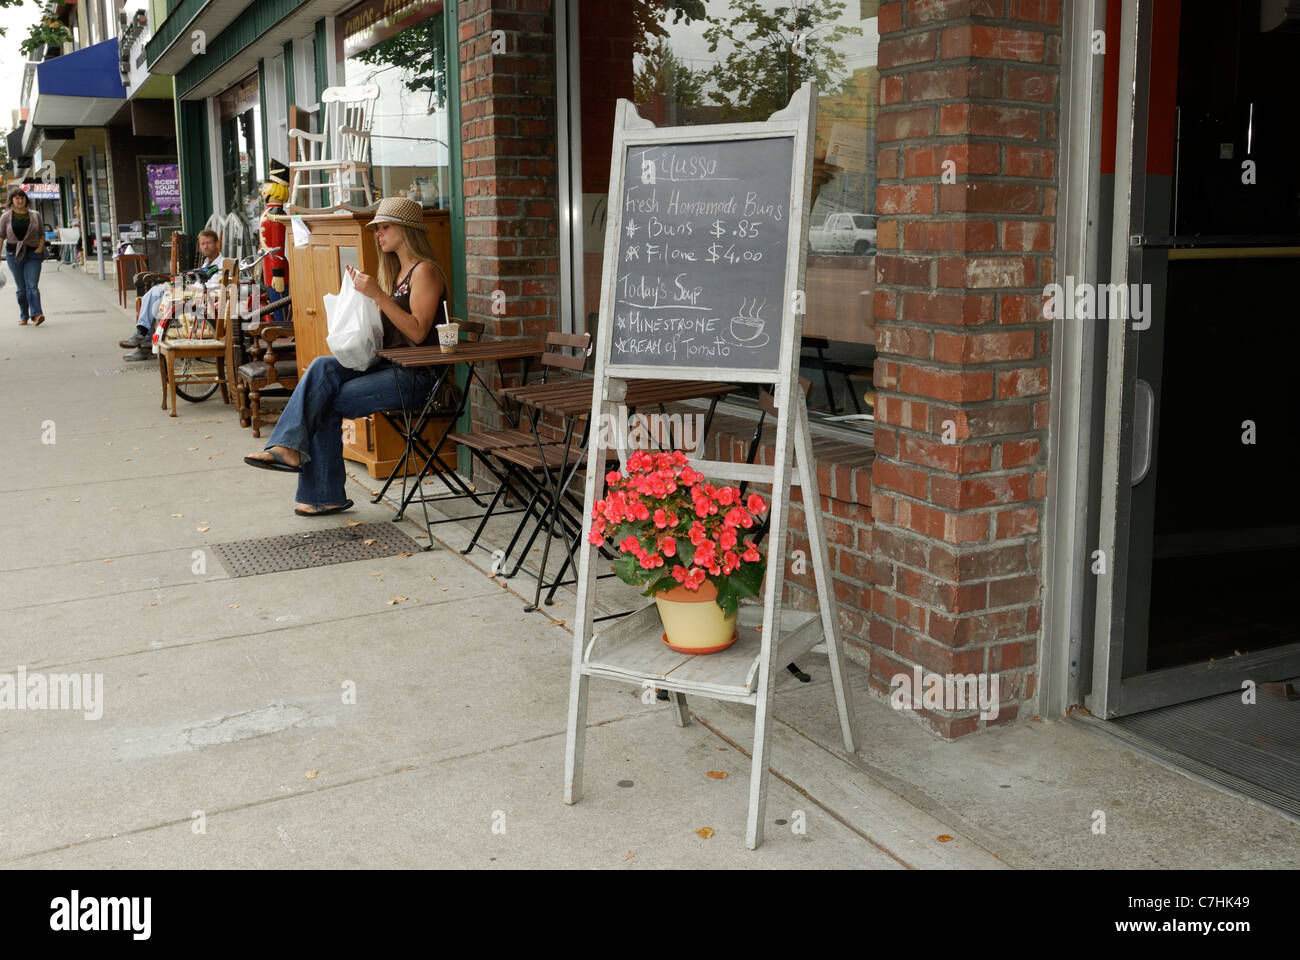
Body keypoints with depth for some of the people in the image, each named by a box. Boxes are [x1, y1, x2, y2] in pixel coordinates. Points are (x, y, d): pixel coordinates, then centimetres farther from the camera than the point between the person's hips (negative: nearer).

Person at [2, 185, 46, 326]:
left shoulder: (35, 215, 6)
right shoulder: (6, 216, 4)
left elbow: (42, 233, 14)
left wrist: (41, 247, -2)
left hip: (33, 254, -1)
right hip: (13, 254, 1)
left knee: (32, 285, -13)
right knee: (20, 287, 5)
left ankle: (36, 314, -22)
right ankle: (23, 316, 12)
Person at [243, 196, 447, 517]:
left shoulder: (424, 271, -8)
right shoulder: (396, 270, 21)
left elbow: (417, 332, -18)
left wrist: (378, 295, -21)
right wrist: (363, 293, 7)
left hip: (415, 374, -8)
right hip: (386, 364, 8)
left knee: (327, 403, -17)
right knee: (323, 367, -17)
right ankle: (290, 447, -21)